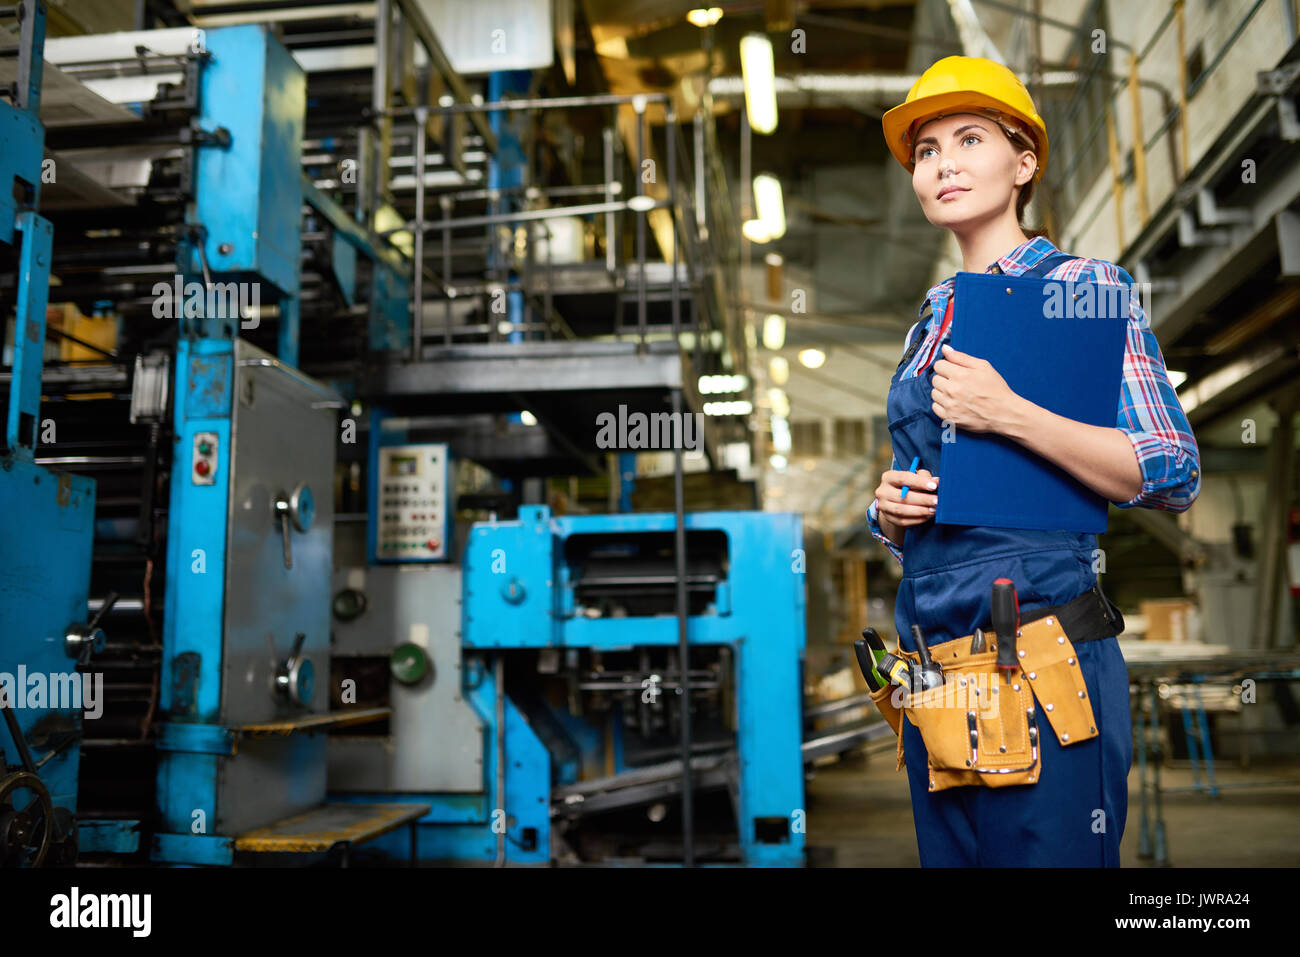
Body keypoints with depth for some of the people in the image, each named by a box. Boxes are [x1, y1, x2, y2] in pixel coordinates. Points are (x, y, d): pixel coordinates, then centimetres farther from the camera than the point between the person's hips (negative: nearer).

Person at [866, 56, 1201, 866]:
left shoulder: (1083, 287, -3)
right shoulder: (934, 317, 15)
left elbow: (1174, 478, -11)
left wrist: (1010, 416, -21)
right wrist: (889, 508, -2)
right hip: (932, 657, 7)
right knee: (949, 856, 15)